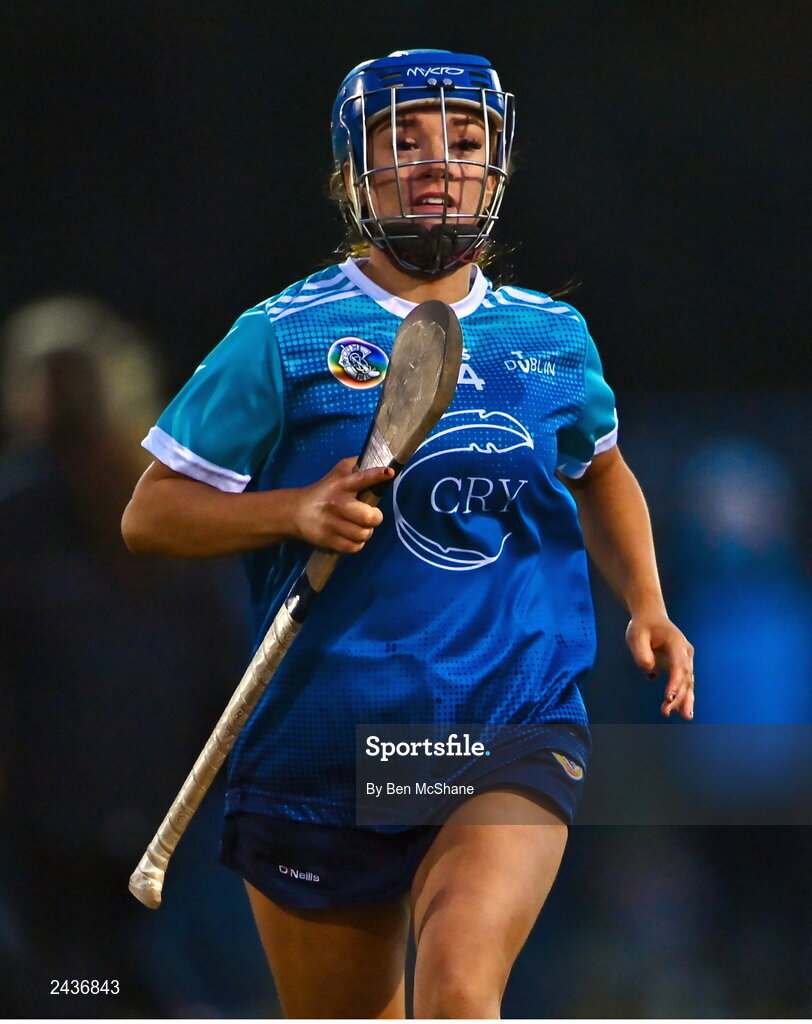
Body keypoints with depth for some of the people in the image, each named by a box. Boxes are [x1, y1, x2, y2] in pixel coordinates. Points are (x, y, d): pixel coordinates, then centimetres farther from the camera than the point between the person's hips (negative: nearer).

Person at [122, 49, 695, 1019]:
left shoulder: (554, 339, 9)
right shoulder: (285, 338, -2)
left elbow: (600, 469, 29)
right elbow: (150, 514, 0)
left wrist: (645, 603, 12)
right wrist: (297, 511, -17)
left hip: (515, 741, 1)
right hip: (324, 749, 0)